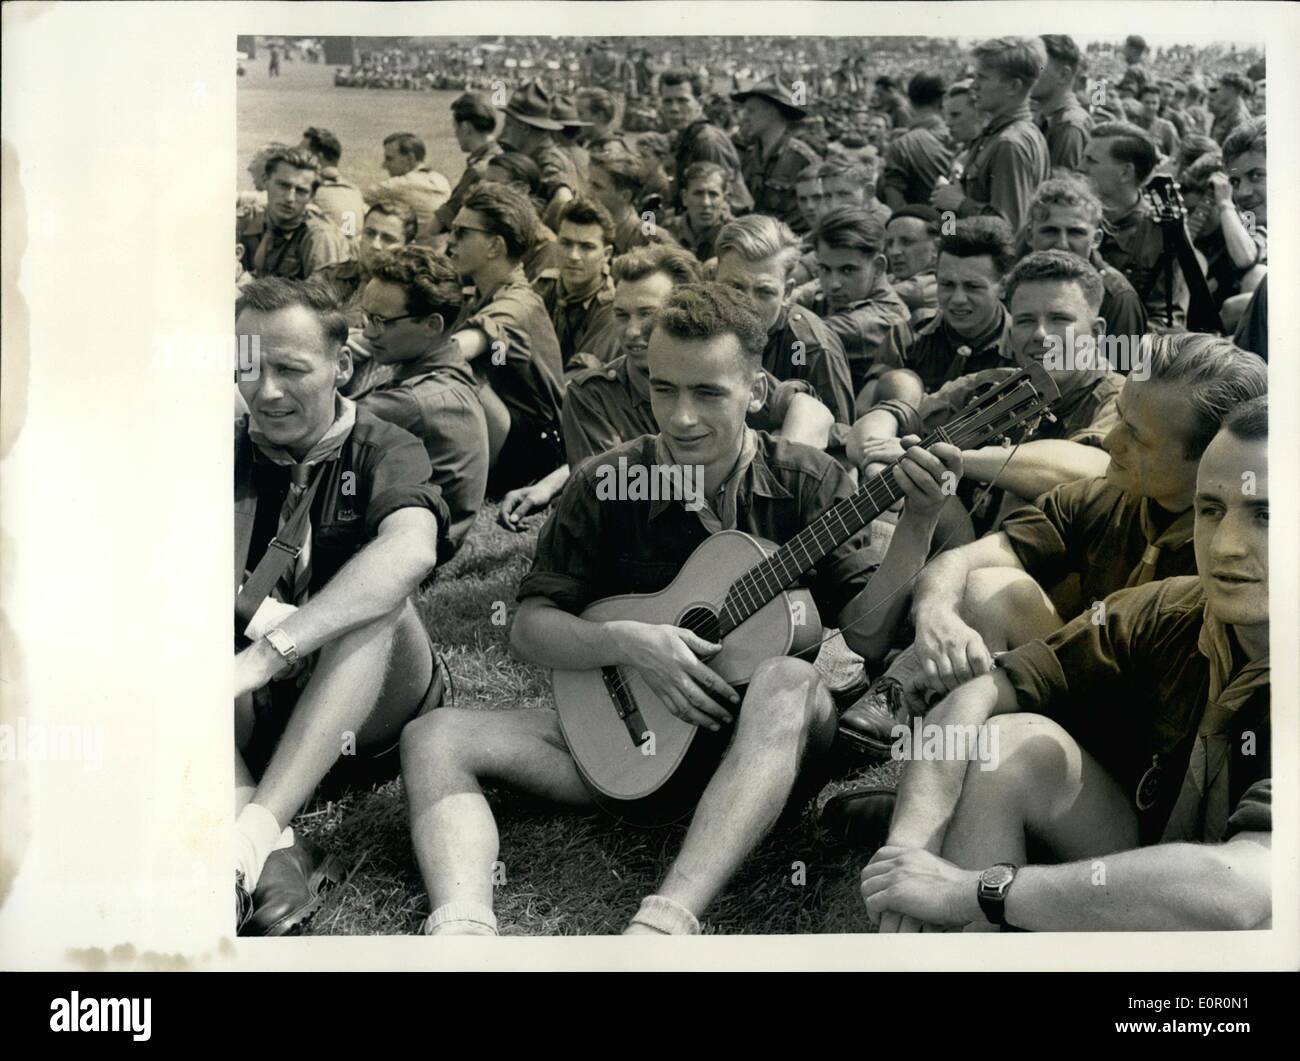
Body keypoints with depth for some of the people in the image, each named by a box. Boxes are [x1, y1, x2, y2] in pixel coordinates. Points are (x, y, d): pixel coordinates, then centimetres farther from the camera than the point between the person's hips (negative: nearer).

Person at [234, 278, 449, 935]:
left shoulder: (383, 453, -4)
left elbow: (411, 550, -30)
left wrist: (265, 654, -40)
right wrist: (253, 613, -31)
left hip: (365, 710, -2)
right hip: (248, 712, 3)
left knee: (378, 596, -30)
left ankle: (252, 836, -40)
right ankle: (271, 856, -41)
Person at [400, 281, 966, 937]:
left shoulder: (806, 484, -3)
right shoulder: (606, 485, -1)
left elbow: (866, 630, -9)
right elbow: (529, 627, 0)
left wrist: (918, 524, -25)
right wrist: (625, 642, -19)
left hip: (757, 740, -2)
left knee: (786, 682, -37)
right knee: (434, 739, -15)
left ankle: (660, 927, -49)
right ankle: (461, 933, -41)